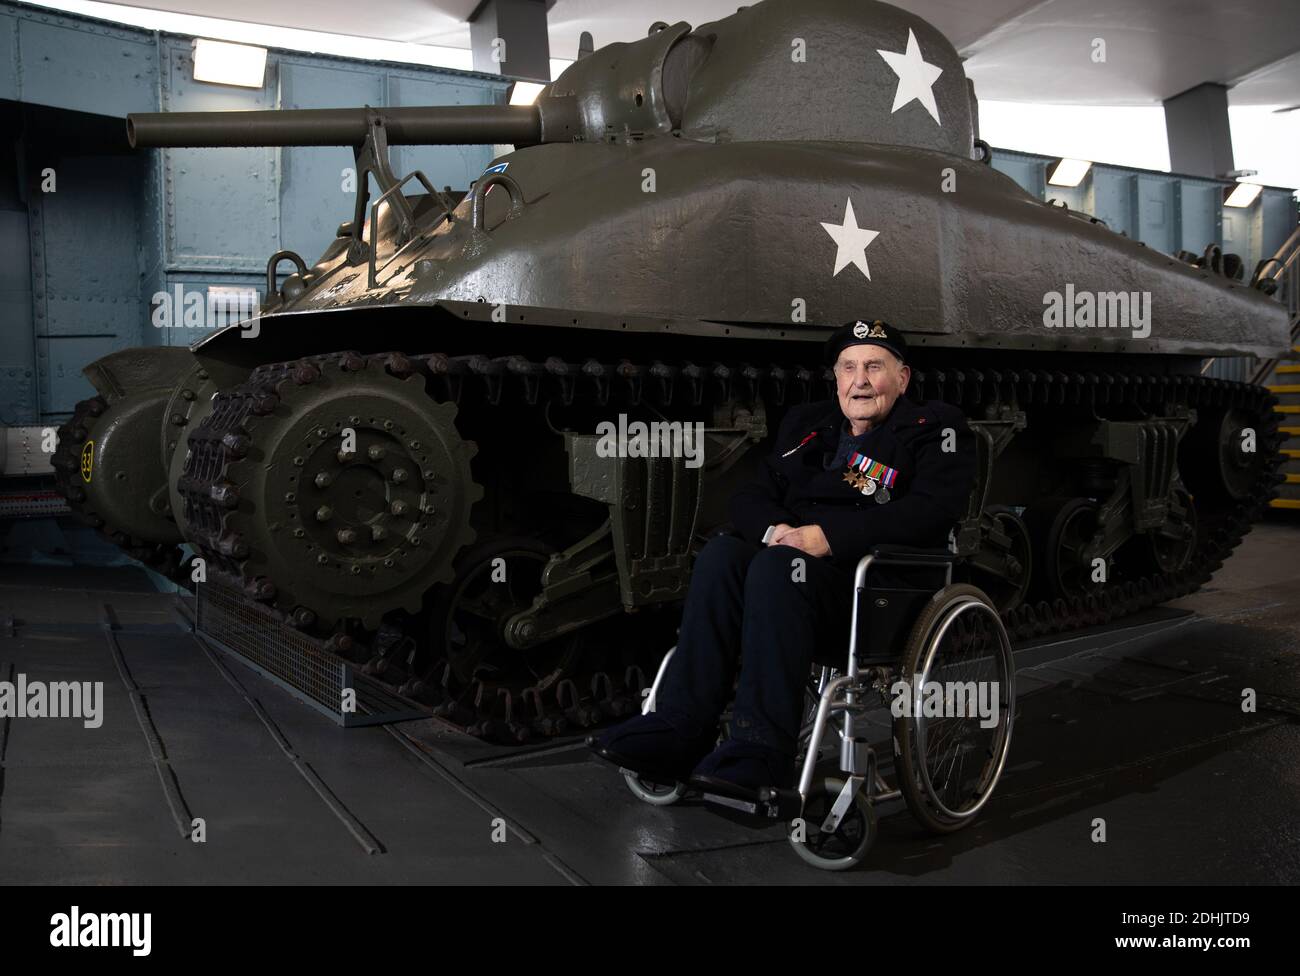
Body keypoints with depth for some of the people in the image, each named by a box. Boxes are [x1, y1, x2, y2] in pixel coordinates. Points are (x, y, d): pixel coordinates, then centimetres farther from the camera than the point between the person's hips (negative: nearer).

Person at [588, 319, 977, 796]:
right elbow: (749, 498, 15)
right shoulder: (806, 423, 21)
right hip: (799, 568, 6)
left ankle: (761, 748, -38)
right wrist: (773, 529, -10)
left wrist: (829, 537, -21)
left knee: (776, 567, -33)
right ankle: (680, 728, -28)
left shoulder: (935, 428, 3)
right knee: (720, 553, -23)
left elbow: (932, 512, -14)